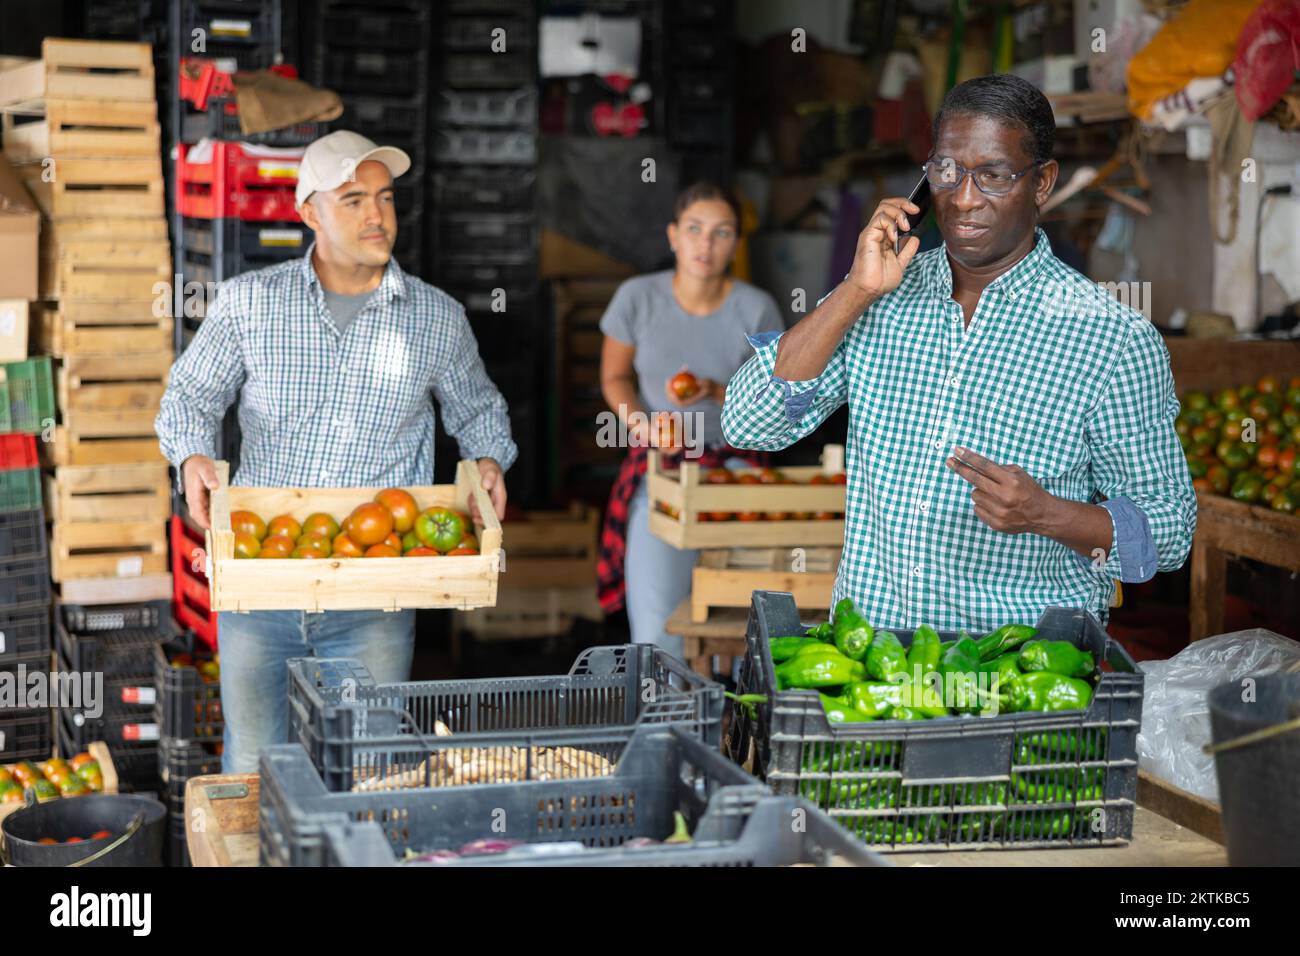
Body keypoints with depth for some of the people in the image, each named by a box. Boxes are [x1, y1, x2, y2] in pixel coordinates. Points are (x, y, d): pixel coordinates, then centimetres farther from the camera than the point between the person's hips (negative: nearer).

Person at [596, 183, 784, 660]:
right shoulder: (638, 297, -5)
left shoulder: (756, 309, -6)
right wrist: (642, 424, -10)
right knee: (658, 632, -10)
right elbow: (615, 376, 10)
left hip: (734, 465, 0)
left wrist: (715, 392, -16)